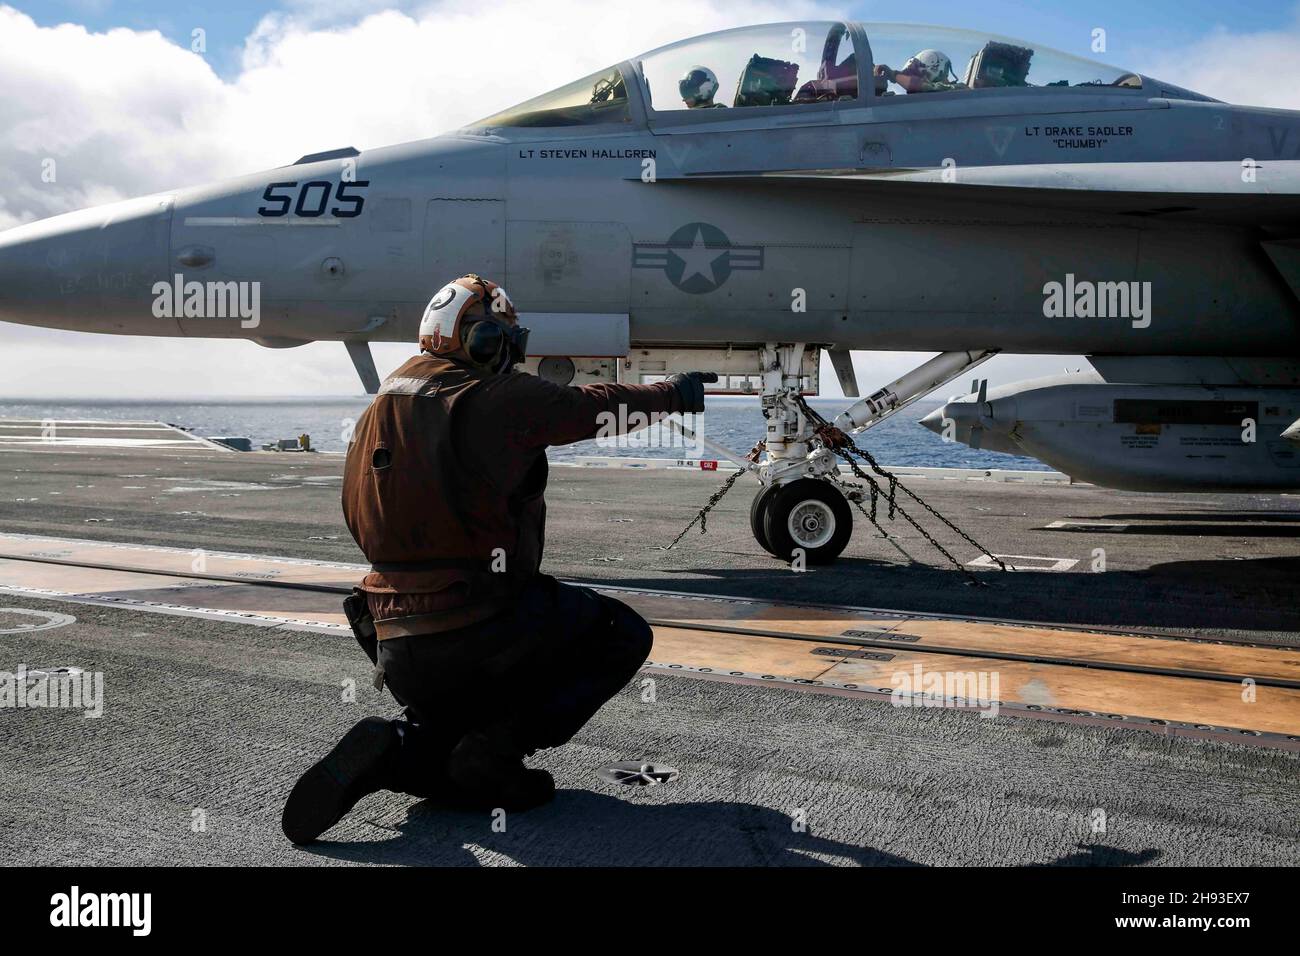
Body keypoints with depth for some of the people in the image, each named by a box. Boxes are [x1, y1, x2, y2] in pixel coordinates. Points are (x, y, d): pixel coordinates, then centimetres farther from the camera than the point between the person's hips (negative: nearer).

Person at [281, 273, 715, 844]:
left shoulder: (380, 408, 11)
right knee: (624, 636, 13)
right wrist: (677, 393, 24)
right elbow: (598, 406, 6)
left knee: (452, 720, 34)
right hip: (484, 631, -7)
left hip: (397, 649, 7)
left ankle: (390, 753, -1)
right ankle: (495, 752, -1)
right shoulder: (504, 399, -8)